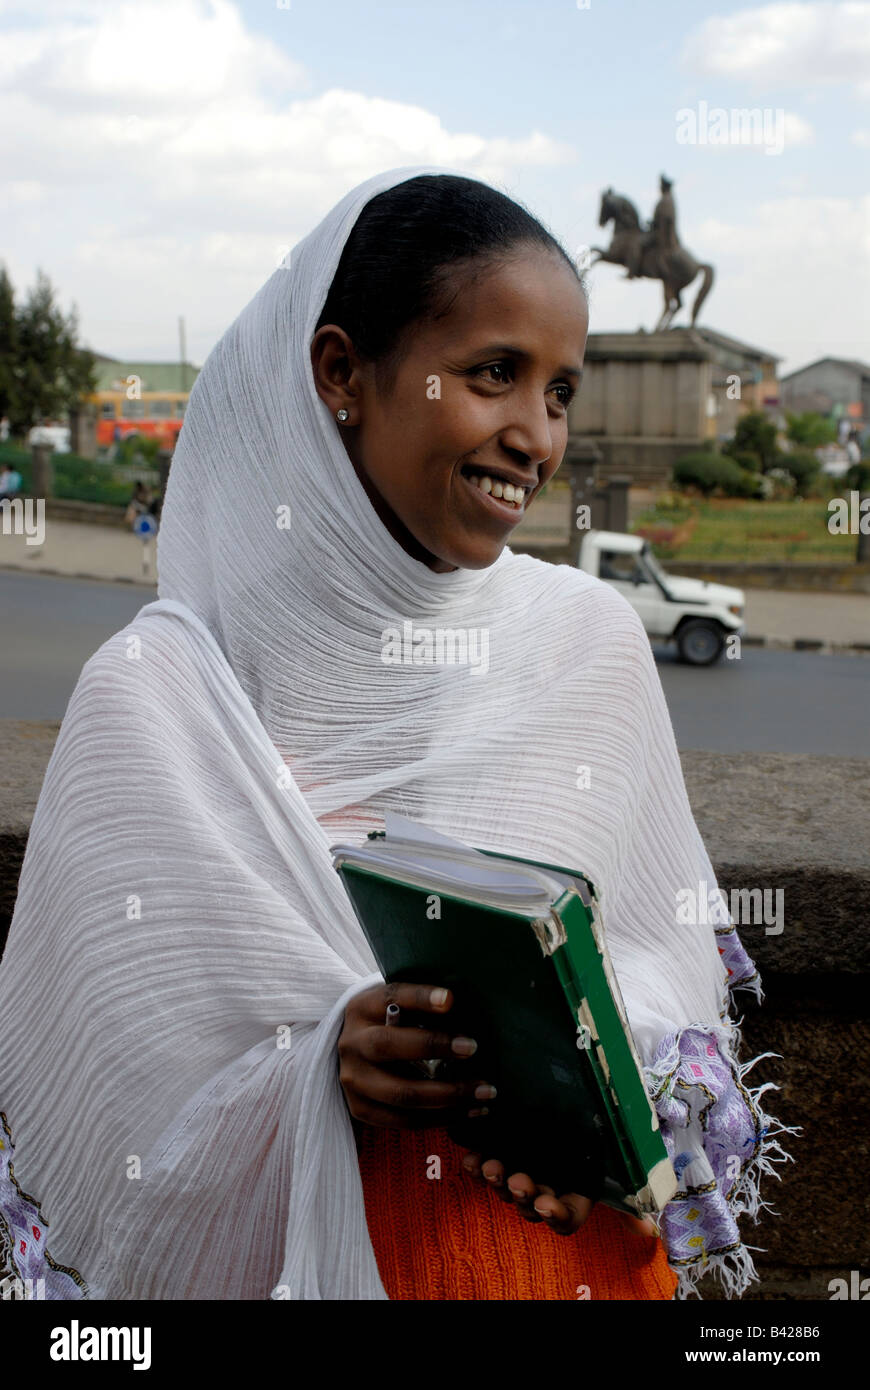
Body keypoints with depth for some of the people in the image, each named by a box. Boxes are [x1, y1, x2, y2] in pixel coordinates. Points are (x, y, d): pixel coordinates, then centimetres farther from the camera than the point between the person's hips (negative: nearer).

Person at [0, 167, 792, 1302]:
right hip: (291, 1251, -2)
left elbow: (672, 950, 3)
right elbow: (104, 1077, -10)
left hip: (577, 1242, 3)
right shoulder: (155, 691, -14)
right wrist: (320, 1069, -26)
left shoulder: (593, 641, -6)